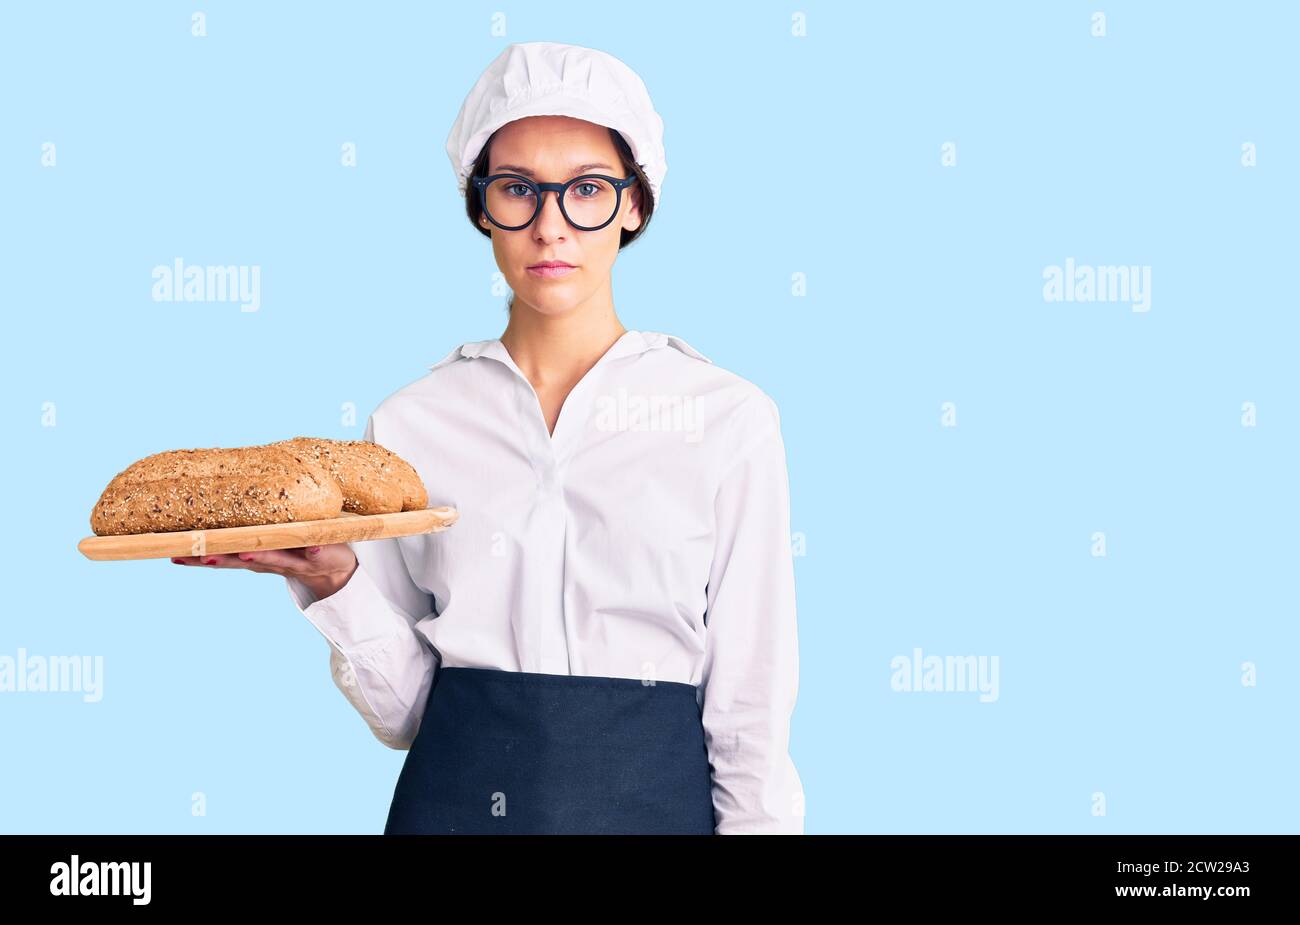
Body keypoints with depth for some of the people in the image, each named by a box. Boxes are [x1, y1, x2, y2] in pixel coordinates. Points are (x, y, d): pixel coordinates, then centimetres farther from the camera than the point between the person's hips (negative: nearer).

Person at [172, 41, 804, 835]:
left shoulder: (728, 416, -6)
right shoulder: (410, 421, 0)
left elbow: (751, 708, -4)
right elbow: (404, 711, 0)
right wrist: (334, 580, -15)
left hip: (655, 797, -1)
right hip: (454, 796, 1)